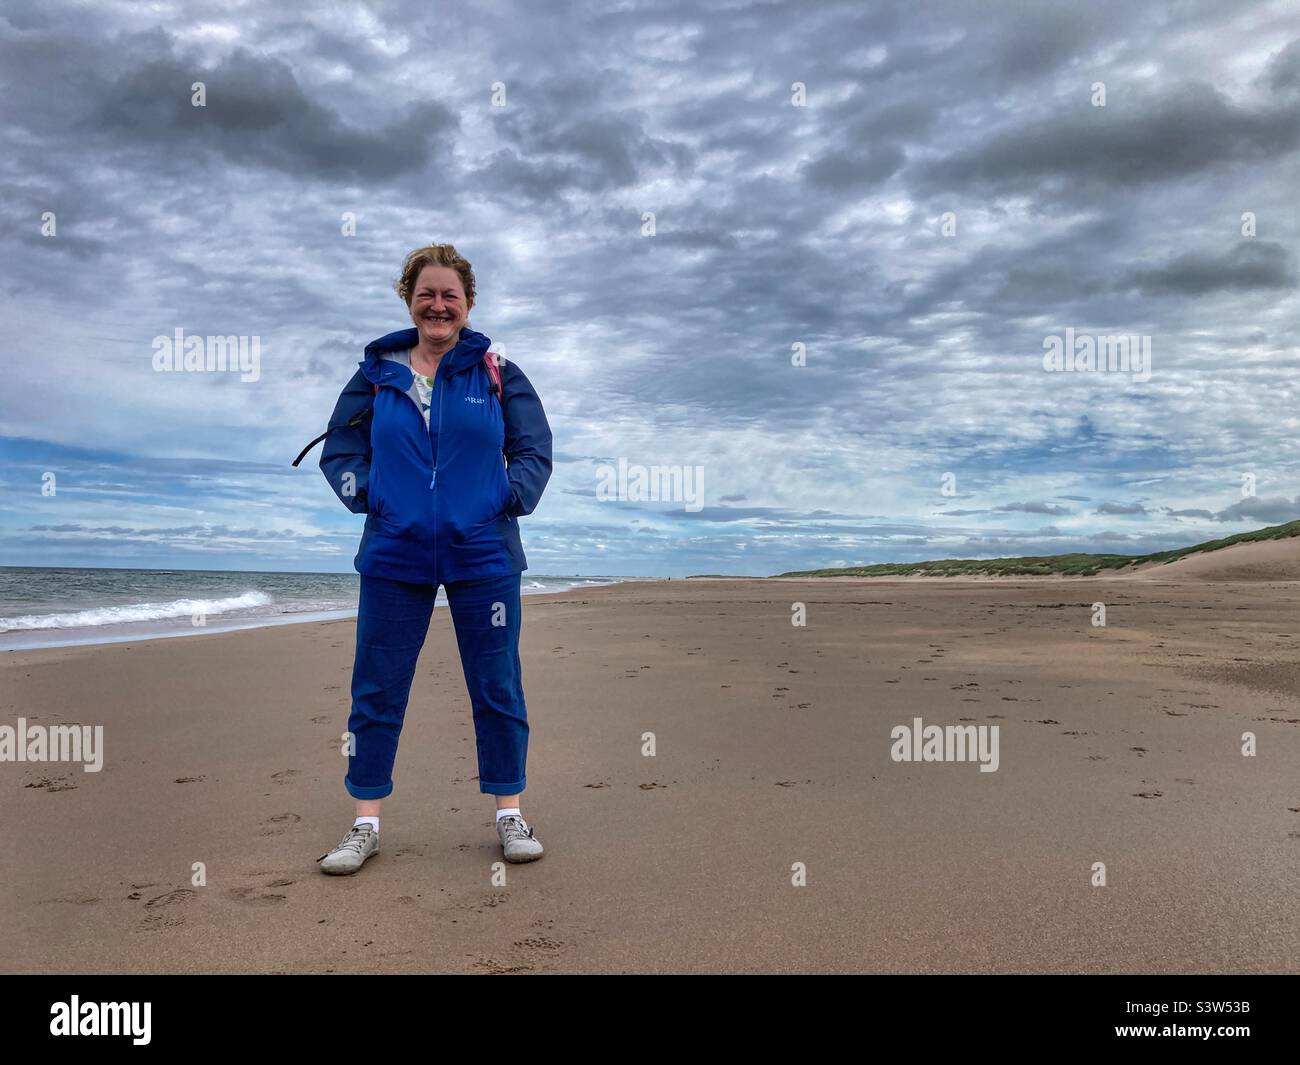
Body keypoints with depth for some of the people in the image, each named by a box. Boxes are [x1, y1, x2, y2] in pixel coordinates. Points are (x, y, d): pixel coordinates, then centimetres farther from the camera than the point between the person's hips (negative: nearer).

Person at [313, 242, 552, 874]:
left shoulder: (497, 372, 4)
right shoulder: (377, 372, 7)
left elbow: (535, 449, 6)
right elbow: (338, 449, 11)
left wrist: (510, 499, -7)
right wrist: (365, 495, -4)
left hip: (483, 556, -1)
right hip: (393, 558, 1)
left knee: (497, 689, 6)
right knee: (376, 690, 5)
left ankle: (509, 815, 21)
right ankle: (365, 825, 18)